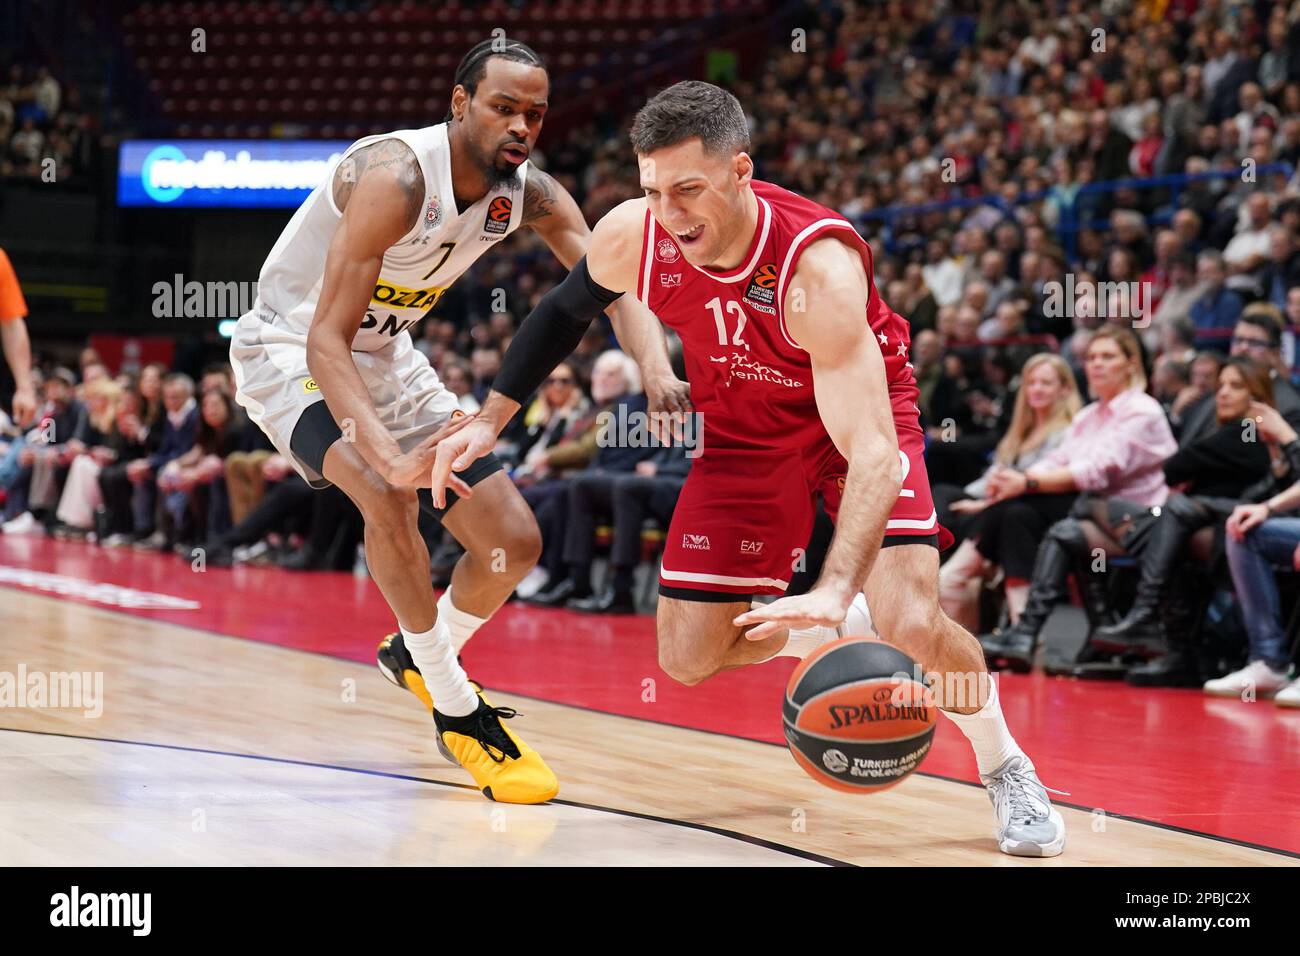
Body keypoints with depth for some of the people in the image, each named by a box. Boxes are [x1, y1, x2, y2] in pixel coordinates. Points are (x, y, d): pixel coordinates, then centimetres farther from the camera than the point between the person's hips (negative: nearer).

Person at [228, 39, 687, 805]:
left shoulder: (530, 195, -11)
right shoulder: (397, 178, -32)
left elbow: (614, 282, -18)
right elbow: (327, 340, -36)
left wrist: (657, 367, -40)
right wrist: (391, 457, -50)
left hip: (387, 360, 7)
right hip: (288, 352, -7)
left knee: (514, 543, 2)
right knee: (389, 493, -33)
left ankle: (418, 654, 32)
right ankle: (458, 710, -16)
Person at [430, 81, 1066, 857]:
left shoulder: (819, 266, -38)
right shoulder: (631, 239, -24)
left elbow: (873, 452, -44)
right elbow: (565, 311, 3)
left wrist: (836, 588, -58)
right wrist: (490, 420, 0)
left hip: (860, 415, -5)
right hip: (744, 434, 5)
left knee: (914, 628, -24)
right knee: (689, 657, -1)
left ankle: (1007, 770, 6)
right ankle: (841, 631, 28)